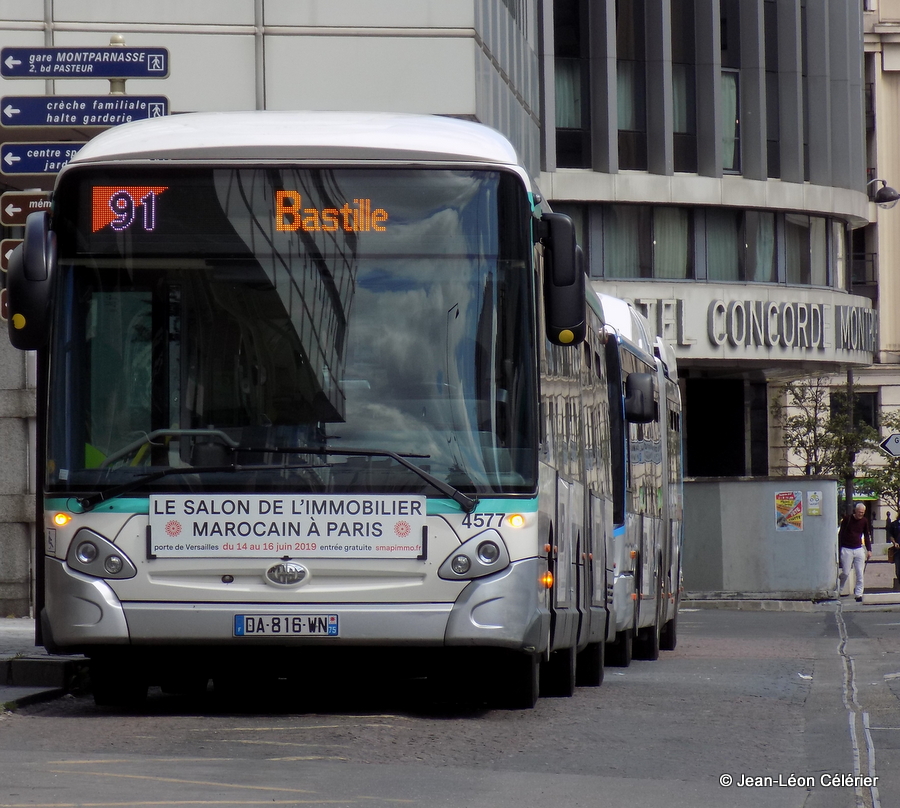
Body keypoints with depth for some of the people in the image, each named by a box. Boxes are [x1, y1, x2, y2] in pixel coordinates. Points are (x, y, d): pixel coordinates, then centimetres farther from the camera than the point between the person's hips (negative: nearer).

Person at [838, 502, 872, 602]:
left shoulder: (864, 521, 5)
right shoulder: (847, 519, -5)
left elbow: (867, 536, 15)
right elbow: (841, 534, -2)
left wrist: (869, 550, 9)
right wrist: (839, 548, -6)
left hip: (859, 549, 3)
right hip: (846, 549, -3)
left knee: (860, 573, -2)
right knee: (845, 573, -5)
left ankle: (858, 594, 3)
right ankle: (838, 589, 17)